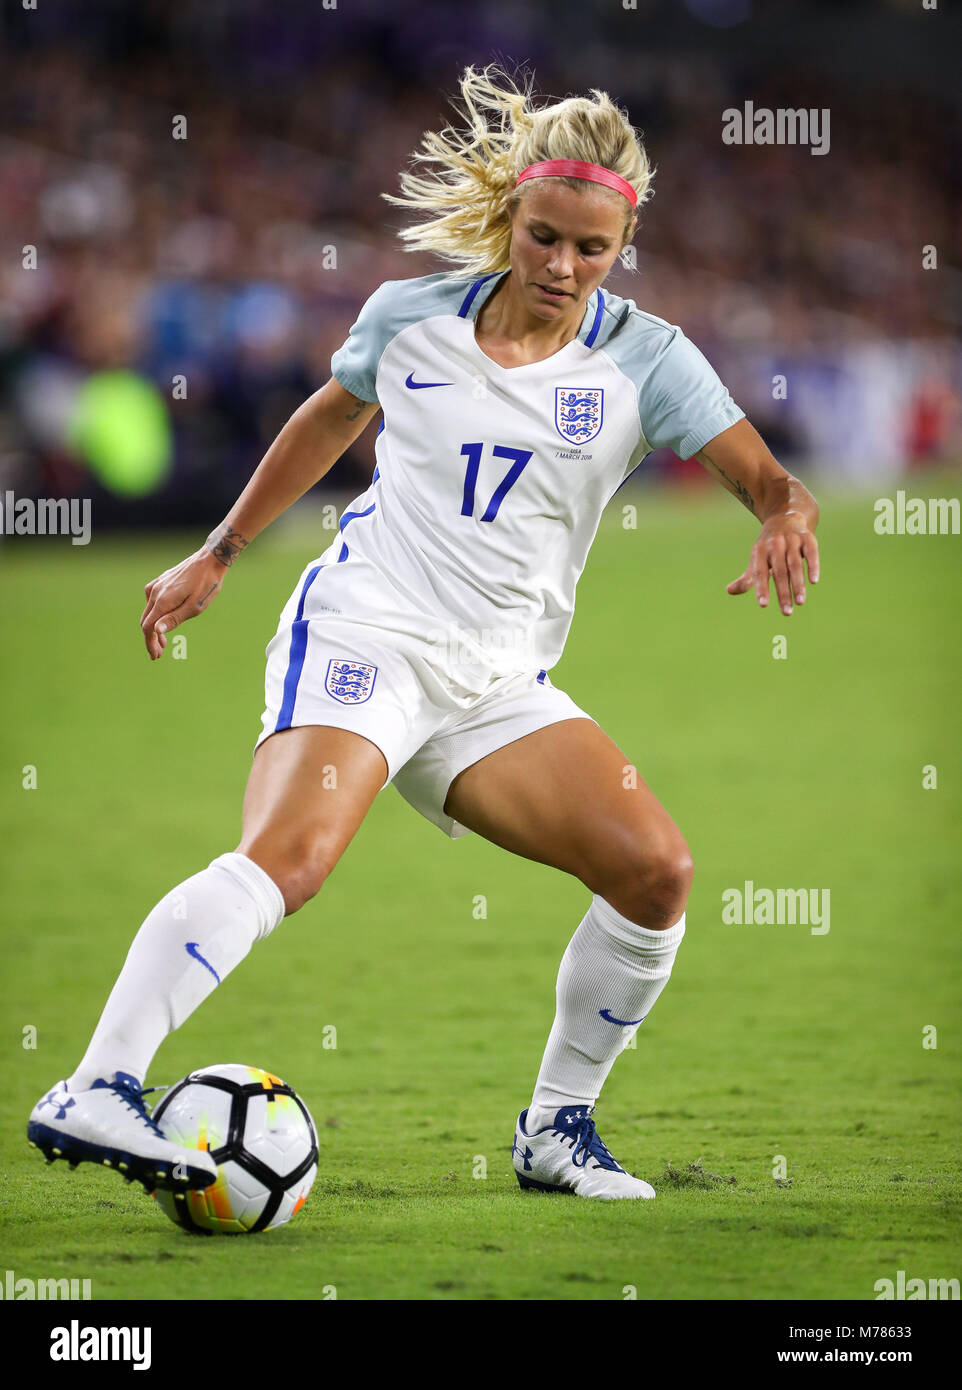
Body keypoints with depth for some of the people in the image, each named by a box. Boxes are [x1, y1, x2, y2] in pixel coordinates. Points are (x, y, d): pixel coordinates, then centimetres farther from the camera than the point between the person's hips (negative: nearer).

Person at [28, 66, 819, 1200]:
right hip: (363, 631, -3)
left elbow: (771, 485, -5)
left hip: (500, 683, 3)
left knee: (655, 869, -14)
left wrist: (787, 523, -30)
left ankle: (556, 1129, 5)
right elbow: (330, 418, 23)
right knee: (290, 852, -30)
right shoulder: (411, 316, 3)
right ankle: (94, 1091, -40)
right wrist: (217, 555, 27)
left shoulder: (644, 360, 1)